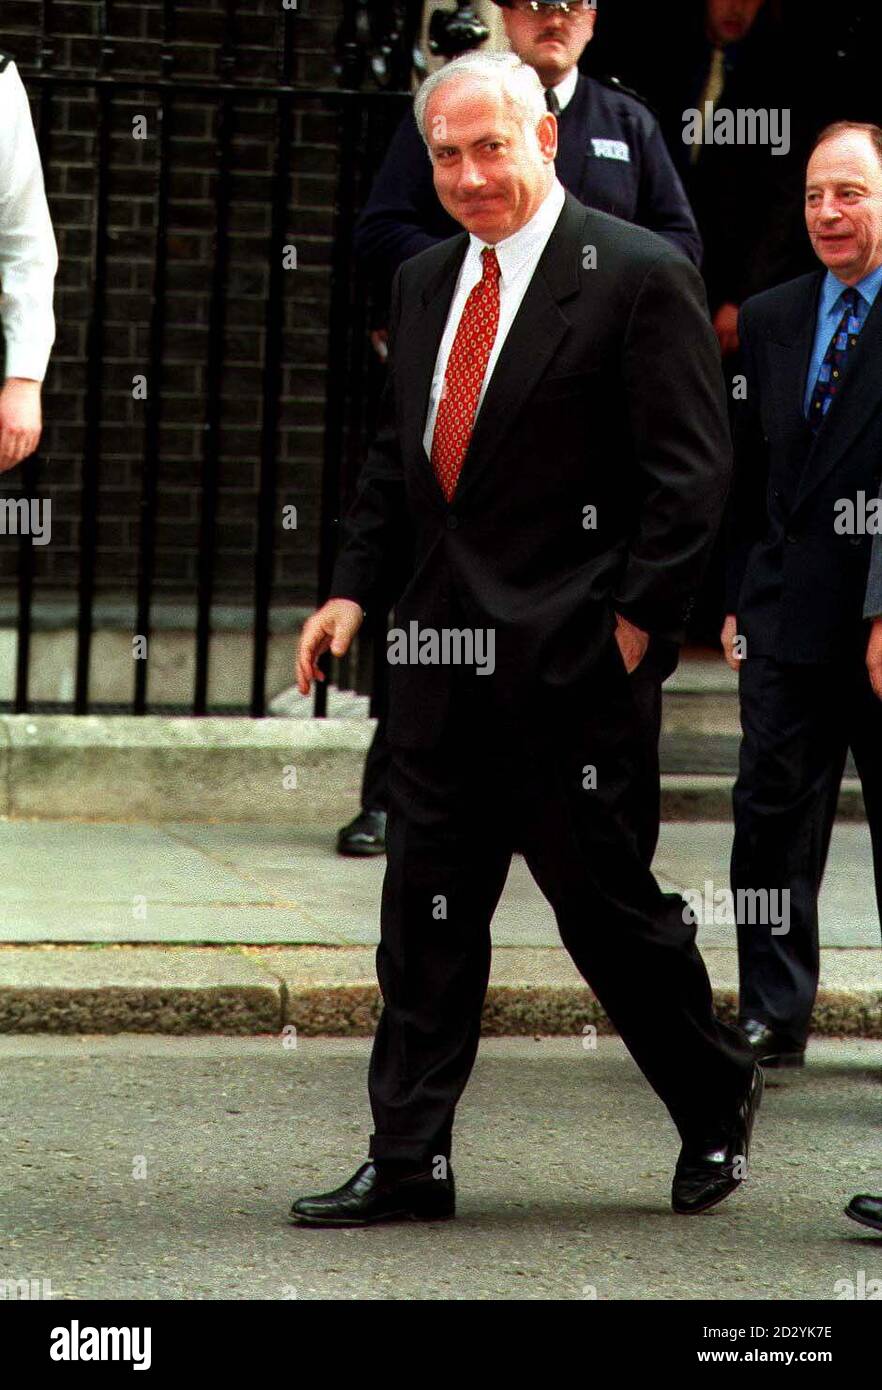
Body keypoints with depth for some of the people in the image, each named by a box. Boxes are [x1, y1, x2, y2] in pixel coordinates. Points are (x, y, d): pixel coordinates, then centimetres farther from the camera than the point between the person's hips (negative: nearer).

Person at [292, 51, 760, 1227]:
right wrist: (355, 590, 9)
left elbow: (689, 470, -9)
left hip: (570, 653, -6)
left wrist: (635, 622, -13)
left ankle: (719, 1098, 24)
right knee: (426, 906, 5)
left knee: (602, 896, 2)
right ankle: (409, 1161, 10)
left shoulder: (640, 278, -8)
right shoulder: (423, 283, 14)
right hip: (442, 648, 6)